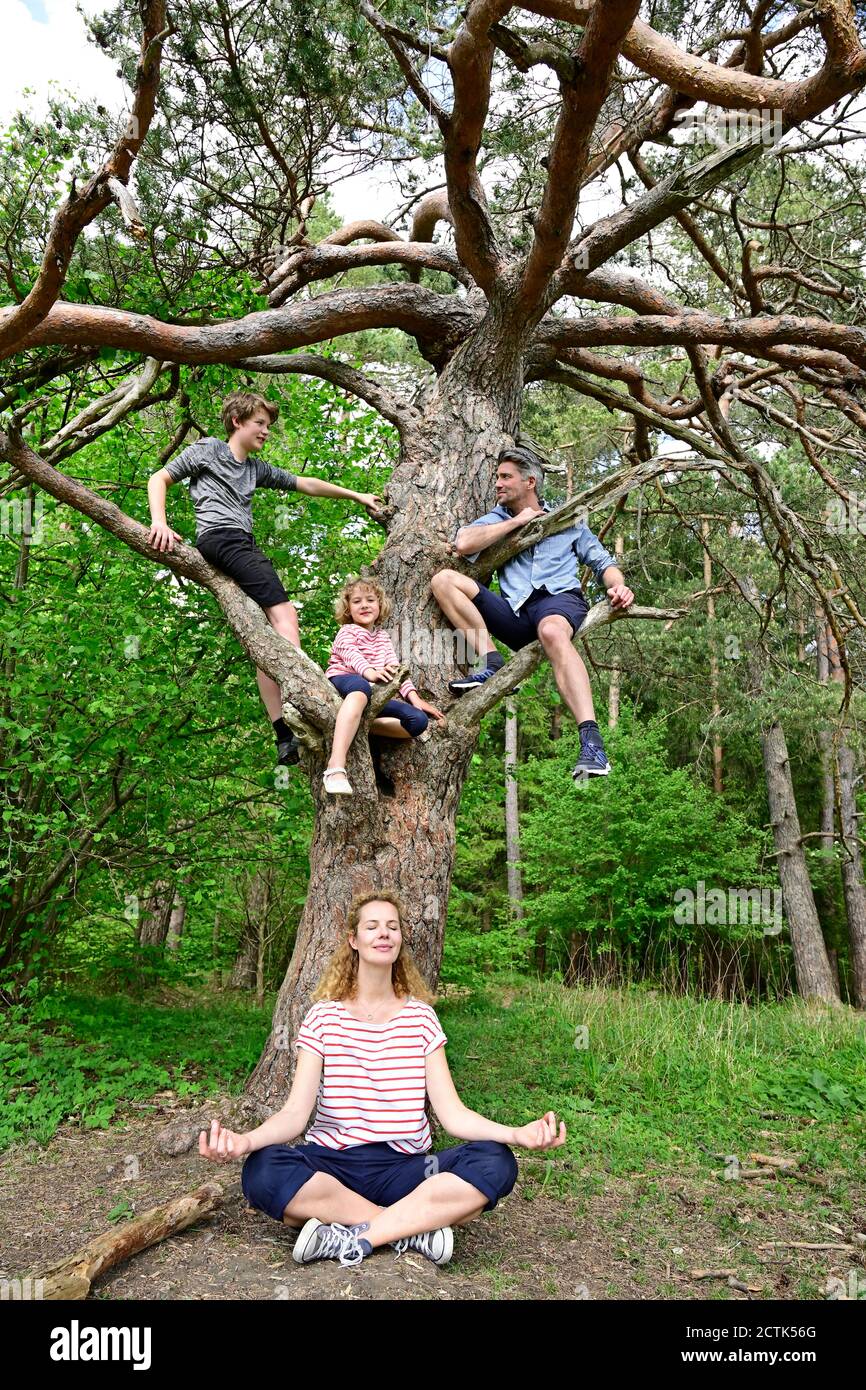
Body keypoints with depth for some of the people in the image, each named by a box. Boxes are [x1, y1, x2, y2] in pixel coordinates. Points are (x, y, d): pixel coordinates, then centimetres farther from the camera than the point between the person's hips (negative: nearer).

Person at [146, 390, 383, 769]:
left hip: (244, 546, 8)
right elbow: (159, 478, 9)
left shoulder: (257, 469, 30)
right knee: (283, 612, -23)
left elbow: (305, 484, 34)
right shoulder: (208, 449, 12)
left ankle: (286, 738, -8)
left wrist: (356, 495, 35)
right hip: (219, 537, -7)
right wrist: (159, 523, -8)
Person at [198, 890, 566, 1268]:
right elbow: (295, 1111, -7)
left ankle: (349, 1239, -24)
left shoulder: (421, 1016, 6)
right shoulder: (324, 1016, 3)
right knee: (262, 1171, -34)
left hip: (404, 1167, 1)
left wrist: (516, 1133, -22)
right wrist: (247, 1140, -30)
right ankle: (413, 1228, -21)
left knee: (496, 1163, -27)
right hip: (331, 1163, 0)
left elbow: (451, 1112, -2)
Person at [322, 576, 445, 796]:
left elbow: (395, 669, 20)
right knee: (360, 688, -46)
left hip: (374, 692, 6)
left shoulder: (383, 637, 26)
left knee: (419, 720, -14)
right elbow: (352, 656, -16)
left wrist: (415, 698, 5)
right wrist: (370, 672, -39)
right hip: (343, 681, -6)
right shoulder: (347, 632, 6)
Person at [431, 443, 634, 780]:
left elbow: (603, 562, 19)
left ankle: (592, 742, -53)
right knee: (444, 579, -15)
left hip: (560, 599, -3)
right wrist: (517, 521, 4)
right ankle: (492, 665, -27)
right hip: (514, 612, 3)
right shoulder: (496, 520, 22)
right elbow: (463, 544, 0)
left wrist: (617, 586, -4)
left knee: (552, 632, -42)